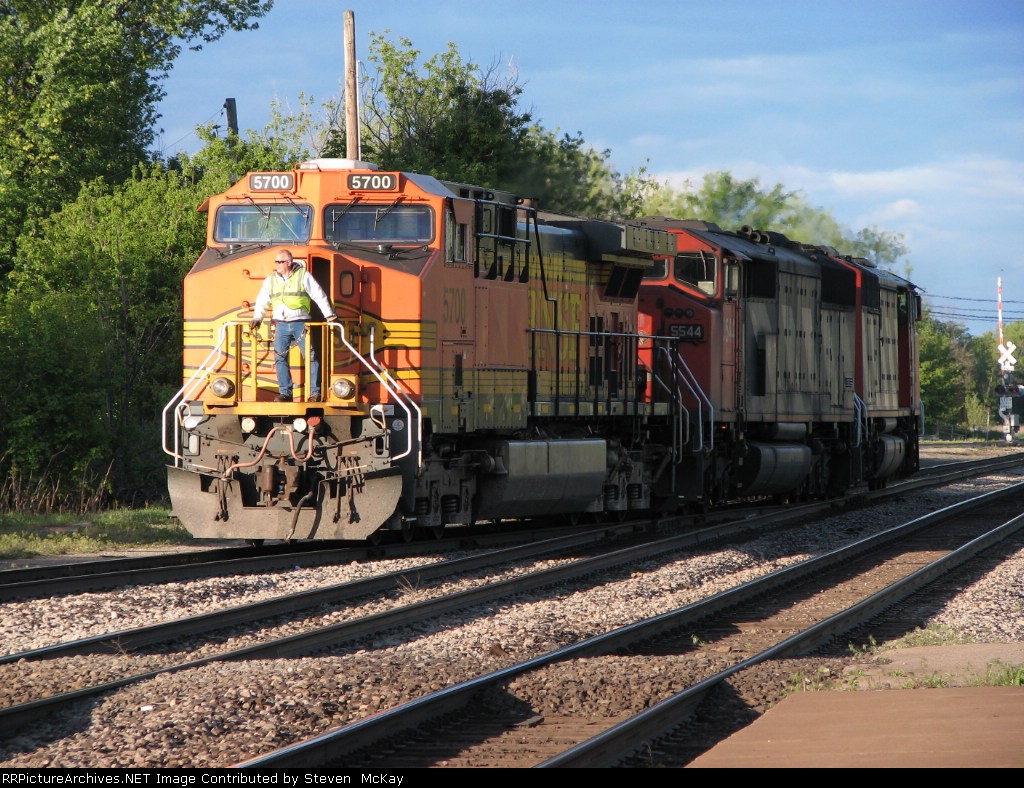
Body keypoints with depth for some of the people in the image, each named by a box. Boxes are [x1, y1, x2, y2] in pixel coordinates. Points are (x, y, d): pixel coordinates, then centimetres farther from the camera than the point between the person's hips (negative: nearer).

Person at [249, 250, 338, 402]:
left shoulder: (303, 276, -1)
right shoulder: (271, 280, 11)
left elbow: (320, 296, -2)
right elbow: (262, 300, 17)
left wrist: (329, 315, -5)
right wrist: (257, 318, 4)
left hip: (301, 324, -4)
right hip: (281, 325, 4)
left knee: (311, 357, -7)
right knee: (280, 358, -2)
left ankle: (315, 393, -4)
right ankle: (285, 392, 4)